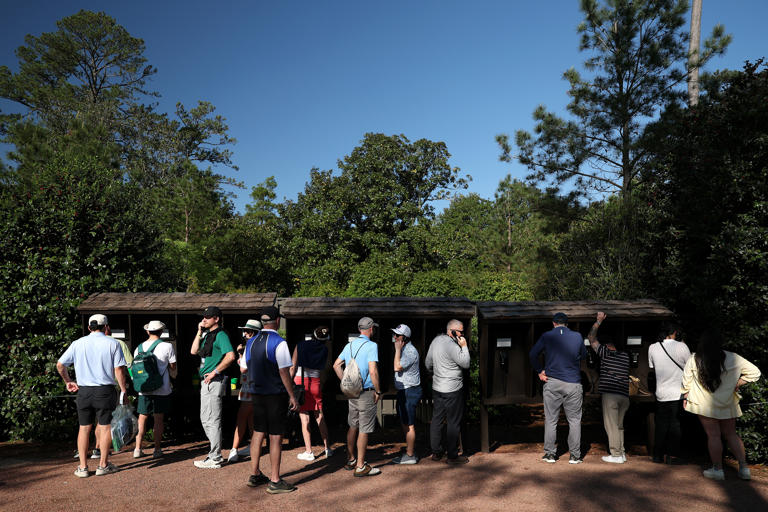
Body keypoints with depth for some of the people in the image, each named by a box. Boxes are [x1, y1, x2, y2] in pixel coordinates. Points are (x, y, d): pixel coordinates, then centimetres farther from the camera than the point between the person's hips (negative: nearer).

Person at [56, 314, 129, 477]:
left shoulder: (78, 344, 5)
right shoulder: (112, 344, -3)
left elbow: (60, 365, 8)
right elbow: (119, 370, -7)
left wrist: (68, 381, 23)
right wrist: (123, 391, -1)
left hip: (83, 391, 3)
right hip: (105, 390, -3)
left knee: (84, 428, 11)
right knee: (105, 427, 6)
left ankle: (83, 467, 14)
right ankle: (103, 465, 11)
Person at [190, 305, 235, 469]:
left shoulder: (220, 335, -13)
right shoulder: (207, 335, 17)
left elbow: (230, 356, -25)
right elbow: (194, 351, 14)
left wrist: (214, 372, -20)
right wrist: (199, 332, 7)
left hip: (214, 382, -11)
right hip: (206, 382, 11)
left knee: (212, 420, -5)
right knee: (205, 419, 17)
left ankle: (214, 459, 1)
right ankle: (215, 453, 26)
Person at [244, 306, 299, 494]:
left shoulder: (251, 342, 7)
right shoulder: (279, 343, -15)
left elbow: (245, 368, 13)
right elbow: (284, 372, -16)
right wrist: (292, 396, -10)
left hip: (257, 393, 7)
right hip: (276, 394, -7)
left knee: (258, 432, 15)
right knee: (275, 436, -1)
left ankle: (254, 474, 25)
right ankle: (275, 481, 4)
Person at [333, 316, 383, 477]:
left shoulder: (350, 345, 7)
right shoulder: (371, 346, -15)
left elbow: (336, 365, 12)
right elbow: (373, 371, -22)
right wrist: (378, 391, -12)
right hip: (366, 393, -7)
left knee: (353, 426, 18)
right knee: (364, 430, 1)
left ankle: (351, 460, 29)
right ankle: (360, 466, 6)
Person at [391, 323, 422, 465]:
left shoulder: (411, 351, -19)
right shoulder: (404, 349, 13)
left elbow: (397, 367, -28)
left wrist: (397, 349, -23)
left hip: (410, 391, -10)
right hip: (403, 391, 10)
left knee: (409, 424, -3)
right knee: (404, 423, 17)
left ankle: (410, 456, 4)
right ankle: (410, 449, 28)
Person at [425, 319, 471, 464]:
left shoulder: (435, 340, 8)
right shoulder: (451, 345, -20)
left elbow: (428, 363, 17)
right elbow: (465, 364, -17)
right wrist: (464, 346, -10)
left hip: (437, 387, 8)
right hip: (452, 390, -8)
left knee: (437, 419, 13)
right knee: (454, 422, 1)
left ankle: (436, 452, 21)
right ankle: (452, 455, 7)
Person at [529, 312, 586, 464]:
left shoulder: (547, 336, -2)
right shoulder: (577, 336, 1)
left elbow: (532, 354, -5)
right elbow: (584, 355, 13)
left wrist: (539, 371, 3)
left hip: (552, 383, 0)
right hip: (573, 383, 0)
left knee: (551, 420, 7)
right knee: (574, 420, 8)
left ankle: (550, 454, 10)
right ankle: (575, 455, 10)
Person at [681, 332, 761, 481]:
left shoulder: (693, 361, -6)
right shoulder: (732, 359, -5)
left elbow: (686, 382, 3)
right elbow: (754, 372, -3)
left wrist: (685, 398, 16)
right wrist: (737, 384, 2)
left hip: (704, 405, -2)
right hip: (727, 404, 2)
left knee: (713, 435, 4)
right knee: (731, 434, 13)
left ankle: (718, 469, 7)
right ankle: (744, 468, 14)